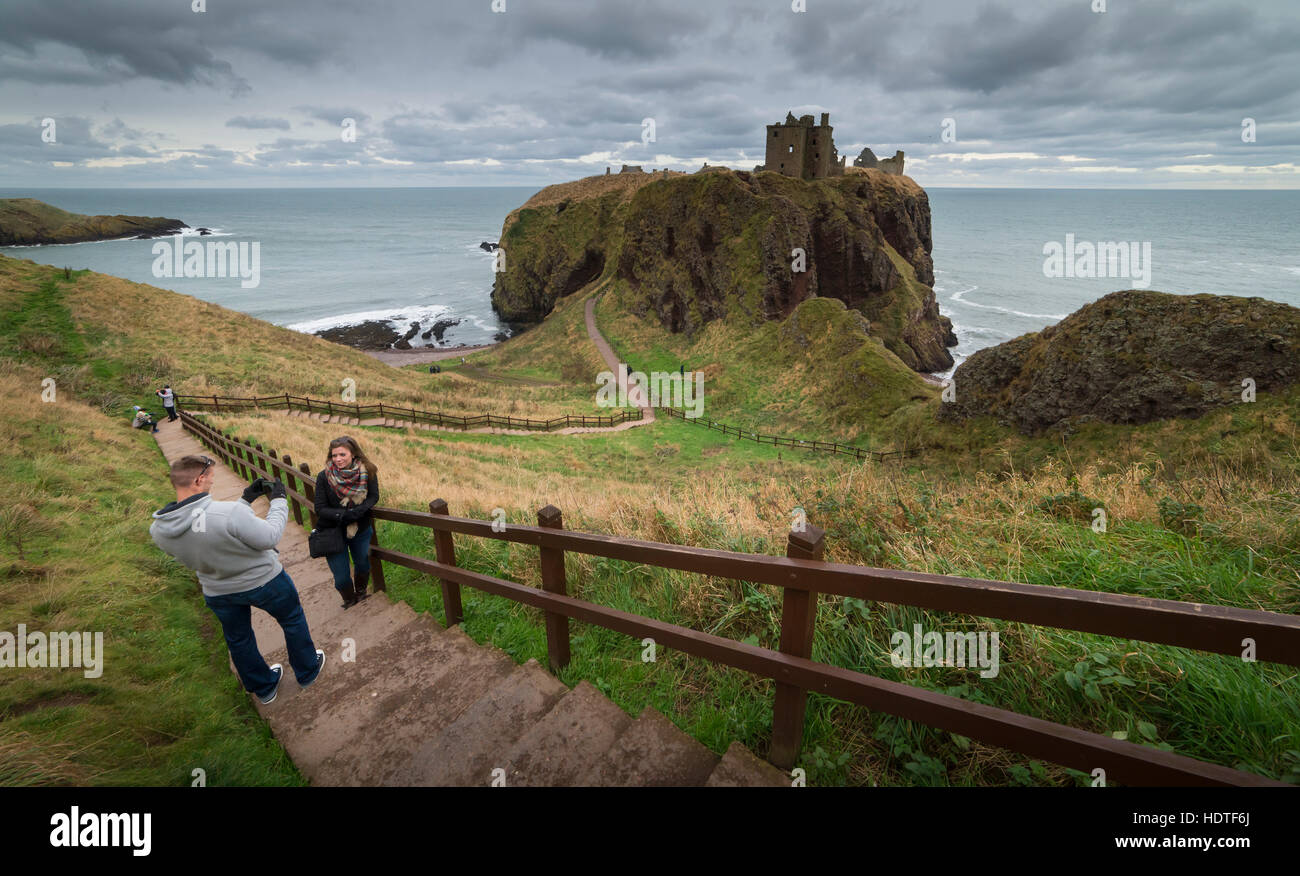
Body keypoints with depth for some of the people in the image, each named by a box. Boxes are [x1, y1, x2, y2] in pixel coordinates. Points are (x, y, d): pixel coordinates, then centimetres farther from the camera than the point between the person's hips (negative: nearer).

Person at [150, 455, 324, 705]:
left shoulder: (158, 530, -16)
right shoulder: (229, 513, -39)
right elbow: (269, 538, -24)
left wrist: (246, 500, 2)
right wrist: (279, 500, -12)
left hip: (218, 595, 5)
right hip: (264, 582, -5)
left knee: (238, 640, 29)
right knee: (293, 621, 24)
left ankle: (264, 688, 49)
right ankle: (308, 671, 43)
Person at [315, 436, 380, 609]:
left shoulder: (367, 472, -15)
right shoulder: (324, 477, -18)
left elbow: (374, 496, -9)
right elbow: (320, 508, -16)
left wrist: (360, 510, -28)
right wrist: (342, 515, -32)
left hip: (361, 530, 2)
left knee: (363, 566, 23)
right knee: (341, 578, 4)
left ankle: (361, 593, 55)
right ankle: (349, 600, 38)